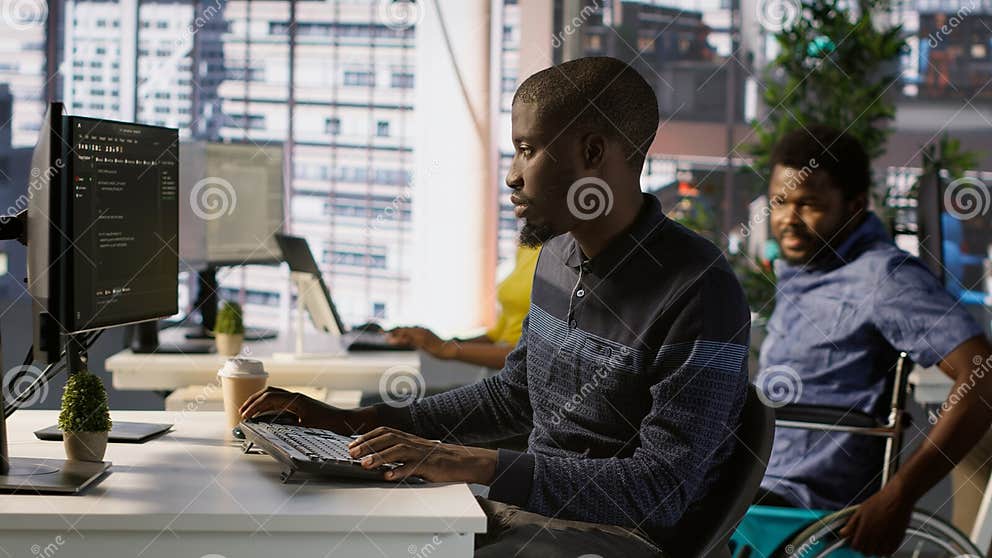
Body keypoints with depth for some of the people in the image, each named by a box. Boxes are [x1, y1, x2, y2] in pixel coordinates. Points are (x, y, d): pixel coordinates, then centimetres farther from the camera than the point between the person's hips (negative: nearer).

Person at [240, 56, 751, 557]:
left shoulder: (699, 292, -20)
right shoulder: (558, 254, 9)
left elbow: (662, 490, -22)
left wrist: (482, 466, -27)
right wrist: (355, 422, 13)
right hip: (526, 505, 8)